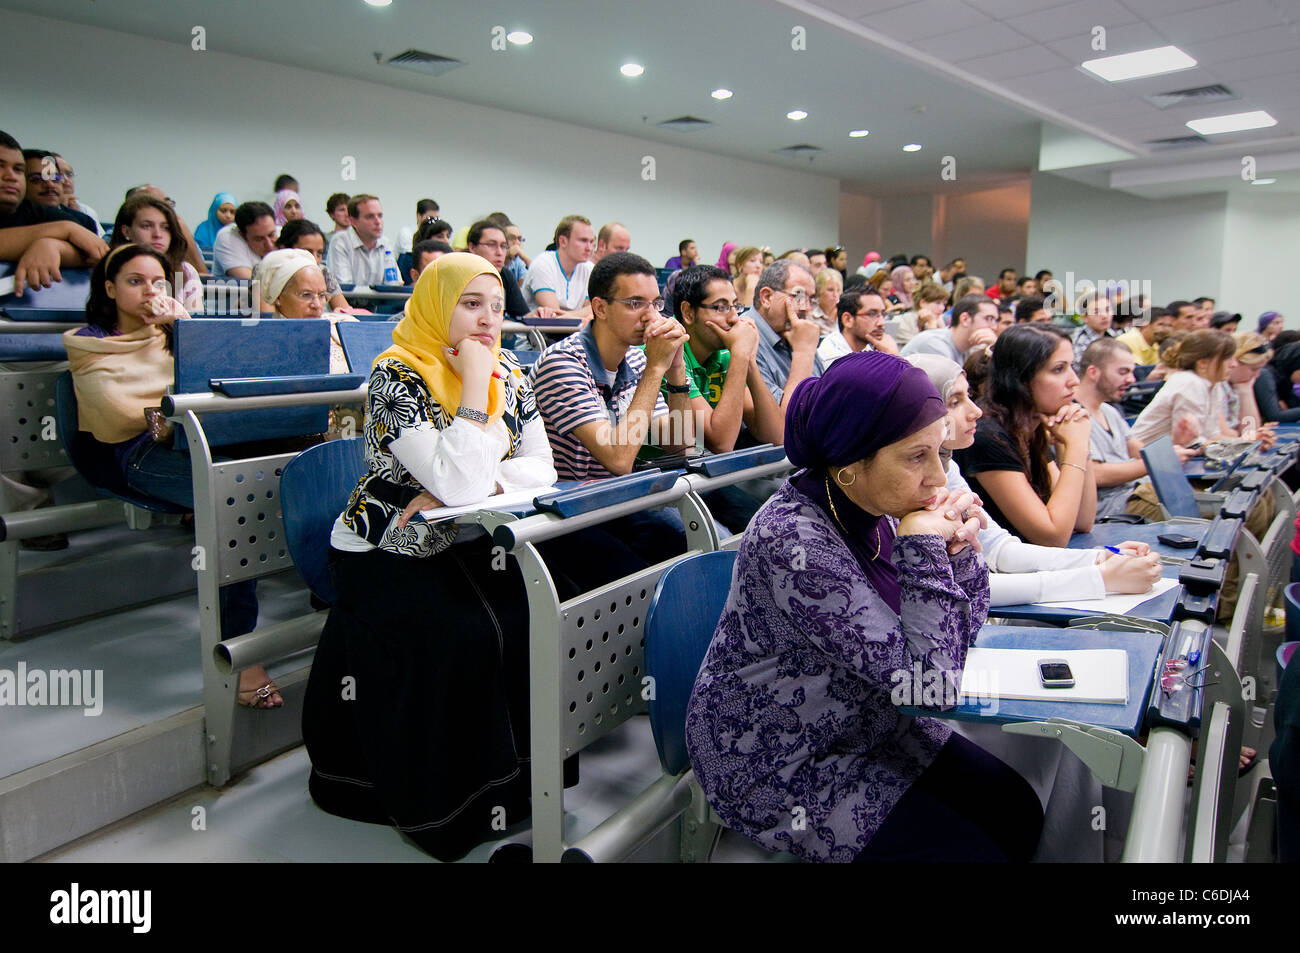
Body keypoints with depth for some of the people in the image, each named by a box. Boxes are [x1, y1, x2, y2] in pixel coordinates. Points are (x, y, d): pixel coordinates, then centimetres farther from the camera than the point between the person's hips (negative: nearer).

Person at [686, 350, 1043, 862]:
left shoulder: (876, 511, -6)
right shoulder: (795, 542, -31)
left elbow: (953, 638, 2)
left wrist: (958, 548, -14)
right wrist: (925, 547, -26)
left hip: (868, 725, 8)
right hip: (780, 767, -8)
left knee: (1019, 813, 5)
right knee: (972, 849, -8)